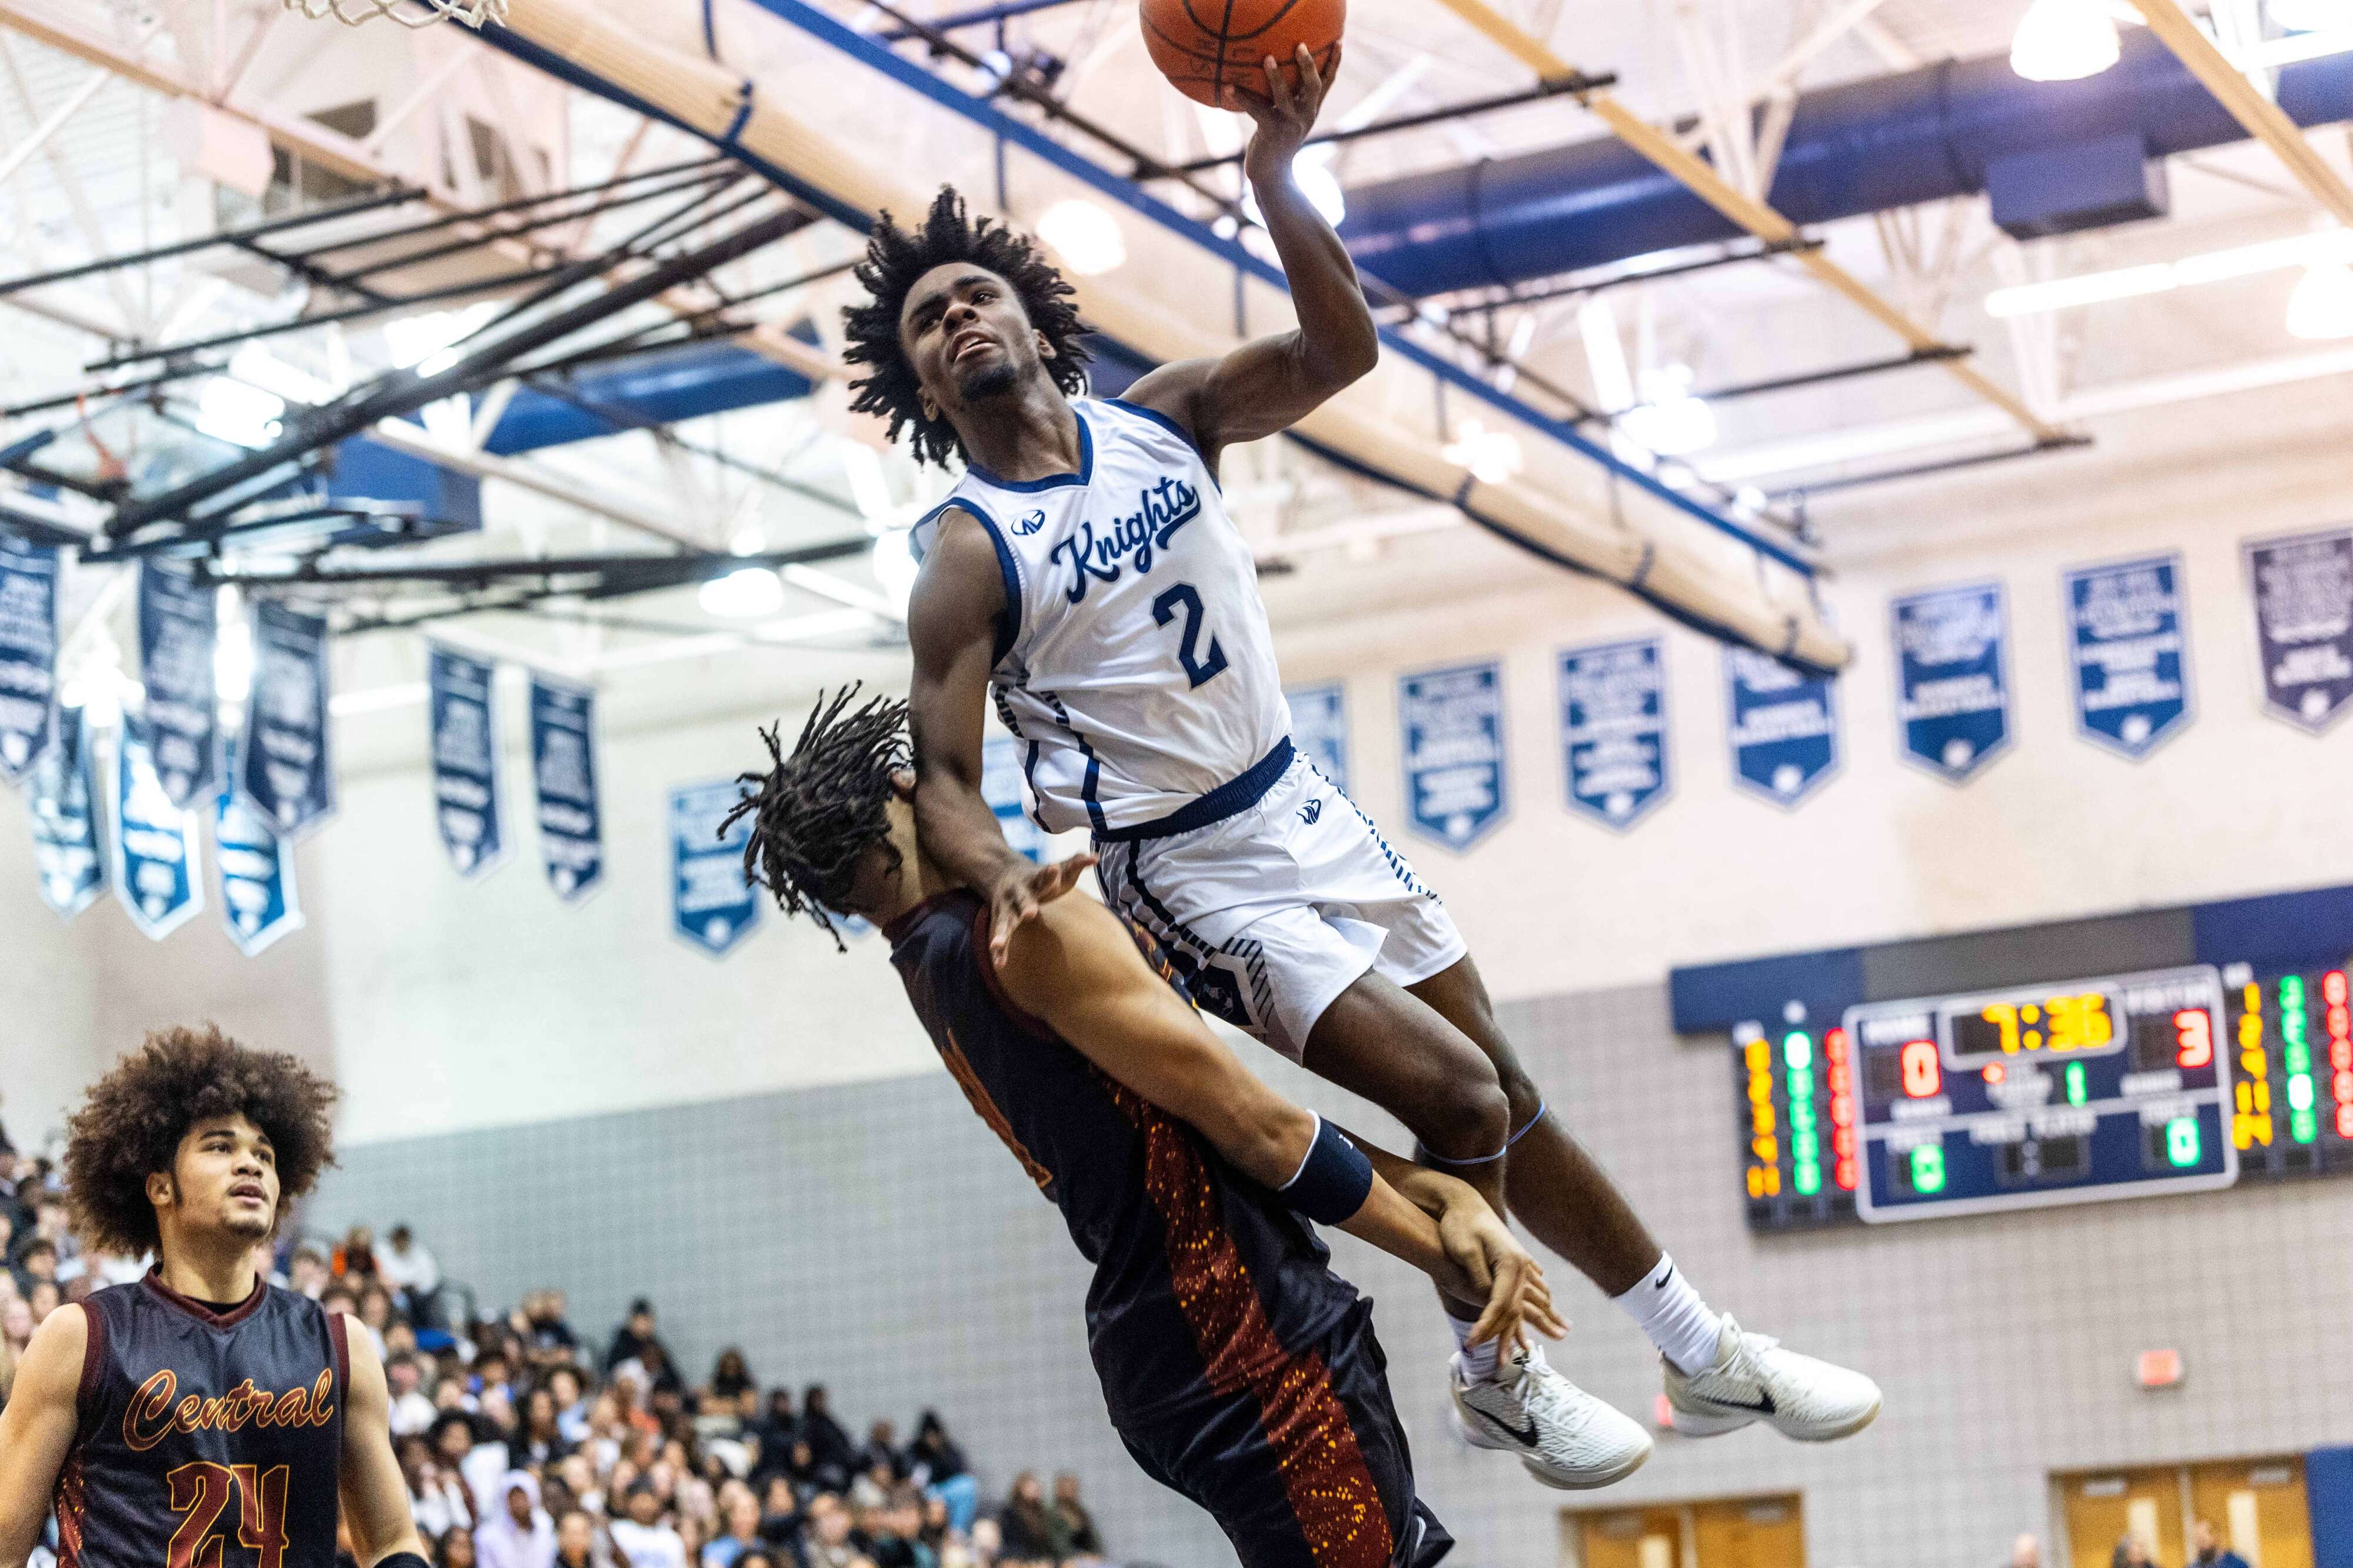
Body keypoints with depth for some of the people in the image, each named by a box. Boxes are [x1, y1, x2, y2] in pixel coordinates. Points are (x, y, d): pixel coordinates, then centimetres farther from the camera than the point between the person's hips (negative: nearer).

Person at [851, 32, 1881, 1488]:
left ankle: (1705, 1354, 25)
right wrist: (1003, 874, -35)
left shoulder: (1161, 417, 1)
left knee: (1507, 1089, 13)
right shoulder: (969, 558, -13)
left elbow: (1341, 348, -12)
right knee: (1455, 1097, -16)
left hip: (1310, 811, 6)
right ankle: (1493, 1376, 8)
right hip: (1194, 872, -6)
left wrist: (1276, 178, -26)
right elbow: (942, 781, -13)